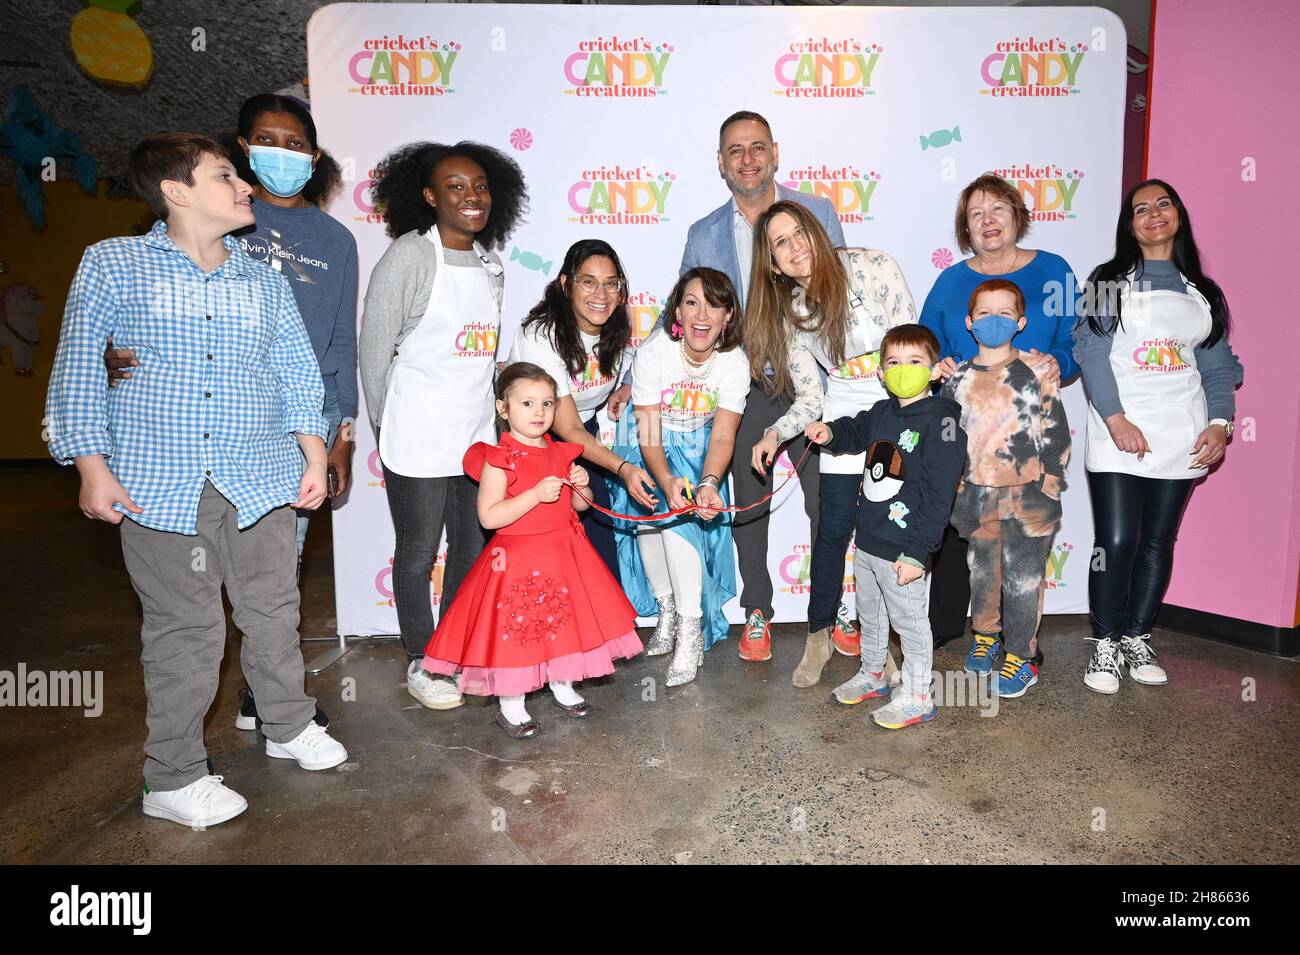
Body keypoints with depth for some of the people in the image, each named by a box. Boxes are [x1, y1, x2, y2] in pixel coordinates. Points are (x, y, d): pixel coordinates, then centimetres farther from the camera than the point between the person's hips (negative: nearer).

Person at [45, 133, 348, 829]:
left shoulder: (264, 283, 11)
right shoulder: (113, 264, 1)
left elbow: (298, 373, 12)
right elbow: (77, 368, 1)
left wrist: (314, 456, 3)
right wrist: (91, 466, -6)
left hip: (260, 479, 4)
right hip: (159, 483, -3)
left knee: (273, 610, 13)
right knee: (184, 629, 2)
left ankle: (289, 726, 36)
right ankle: (173, 778, 20)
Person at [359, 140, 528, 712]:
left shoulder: (490, 264, 10)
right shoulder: (409, 256, -10)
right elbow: (374, 347, -8)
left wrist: (489, 414, 13)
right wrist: (388, 426, -3)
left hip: (477, 434, 6)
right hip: (419, 439, -6)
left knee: (473, 548, 15)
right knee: (418, 554, 7)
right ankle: (421, 662, 25)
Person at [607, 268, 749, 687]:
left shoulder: (734, 362, -17)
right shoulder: (653, 352, -23)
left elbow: (722, 436, -21)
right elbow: (647, 432, -24)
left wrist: (709, 483, -41)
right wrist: (666, 479, -43)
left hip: (697, 448, 0)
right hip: (649, 443, 0)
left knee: (680, 512, -22)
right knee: (648, 509, -18)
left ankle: (691, 629, -14)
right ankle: (667, 610, 4)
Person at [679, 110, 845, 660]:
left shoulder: (818, 212, 2)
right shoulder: (703, 236, 5)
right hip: (744, 390, 1)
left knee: (828, 503, 6)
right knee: (748, 506, 9)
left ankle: (835, 608, 26)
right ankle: (756, 612, 27)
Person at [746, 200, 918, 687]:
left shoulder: (871, 265, -12)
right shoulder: (789, 311, -1)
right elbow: (810, 397, -1)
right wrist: (774, 434, -19)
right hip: (844, 416, 2)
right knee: (833, 529, 0)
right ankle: (819, 635, 17)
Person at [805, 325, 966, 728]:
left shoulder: (941, 422, -16)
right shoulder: (881, 412, 6)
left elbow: (937, 496, -20)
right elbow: (855, 431, 30)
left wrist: (917, 552, -21)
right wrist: (829, 432, 6)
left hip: (903, 549, -8)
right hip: (867, 541, 8)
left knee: (909, 620, 5)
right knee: (869, 614, 23)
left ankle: (917, 697, 21)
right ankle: (872, 675, 43)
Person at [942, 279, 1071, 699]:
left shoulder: (1037, 372, -2)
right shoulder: (958, 379, 5)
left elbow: (1057, 432, -1)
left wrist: (1048, 489, -4)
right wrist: (954, 489, 8)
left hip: (1027, 495, -3)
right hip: (978, 494, 3)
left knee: (1022, 579, 2)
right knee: (982, 573, 15)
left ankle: (1020, 656, 15)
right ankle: (985, 637, 35)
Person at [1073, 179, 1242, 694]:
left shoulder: (1202, 292, 16)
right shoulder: (1108, 281, 4)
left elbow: (1219, 365, 13)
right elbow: (1091, 353, -7)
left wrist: (1220, 422, -2)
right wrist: (1116, 419, -17)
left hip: (1180, 437, 4)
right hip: (1118, 436, -4)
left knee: (1158, 543, 7)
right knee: (1116, 542, -8)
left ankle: (1136, 638, 21)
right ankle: (1105, 645, 8)